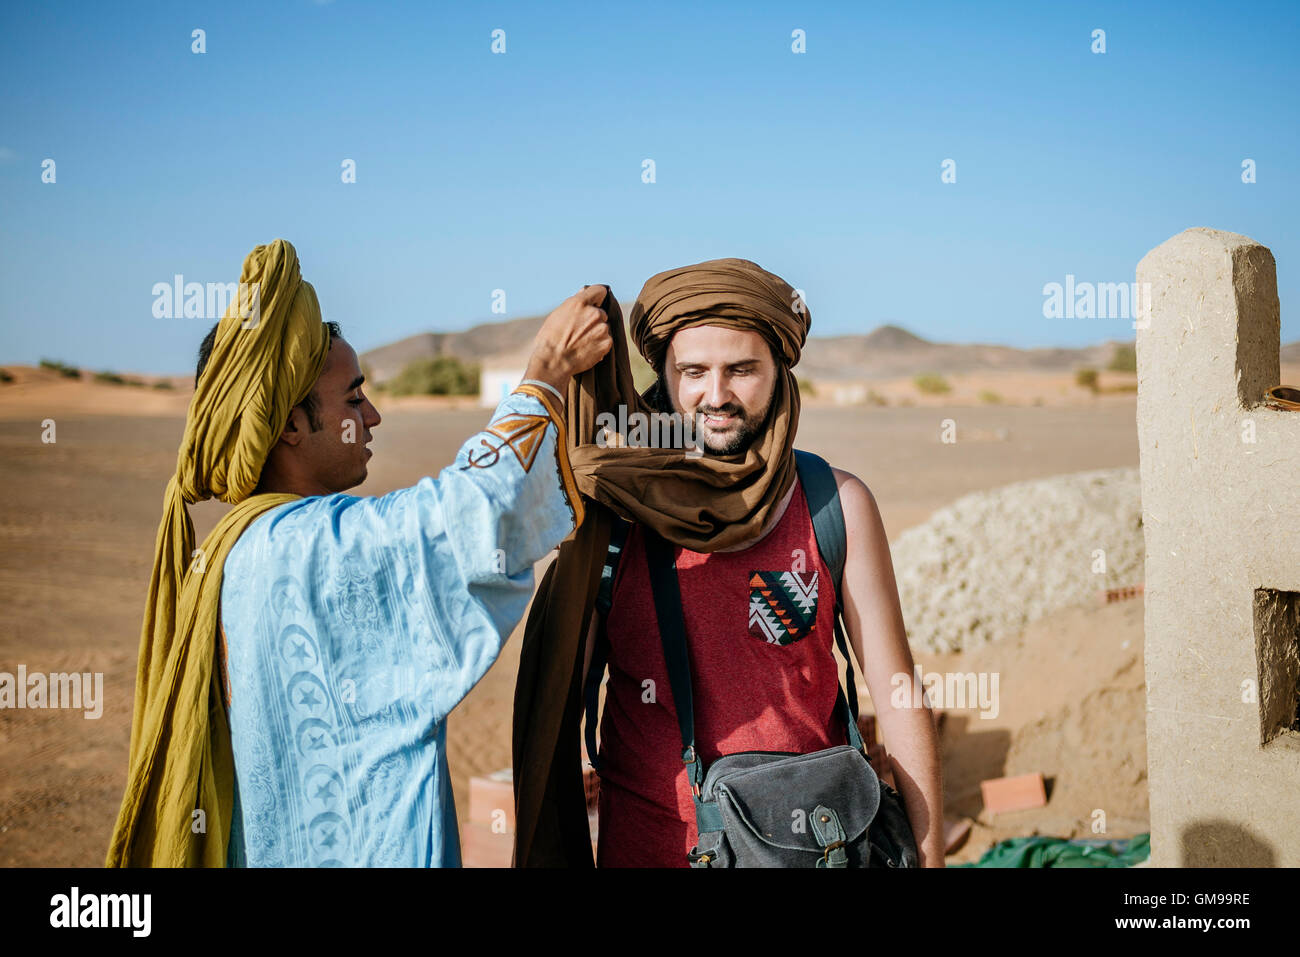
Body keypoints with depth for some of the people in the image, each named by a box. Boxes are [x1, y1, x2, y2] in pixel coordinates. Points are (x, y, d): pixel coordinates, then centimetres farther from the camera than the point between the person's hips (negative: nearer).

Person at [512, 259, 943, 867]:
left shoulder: (838, 505, -6)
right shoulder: (605, 513, -8)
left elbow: (896, 691, -2)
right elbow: (553, 697, -3)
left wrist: (929, 855, -3)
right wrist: (538, 854, -6)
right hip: (649, 844, 0)